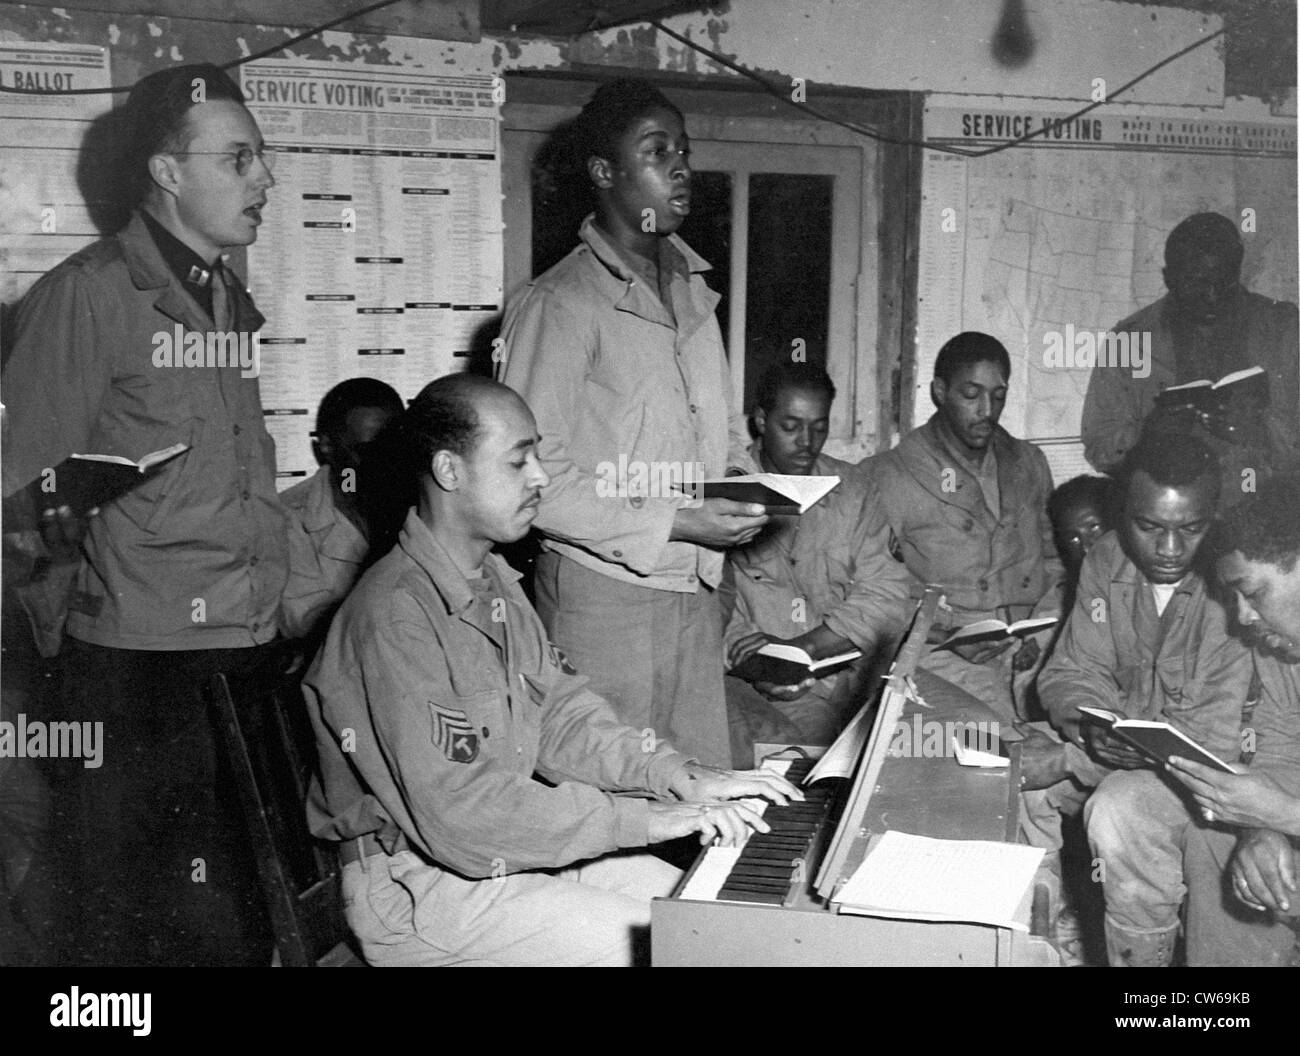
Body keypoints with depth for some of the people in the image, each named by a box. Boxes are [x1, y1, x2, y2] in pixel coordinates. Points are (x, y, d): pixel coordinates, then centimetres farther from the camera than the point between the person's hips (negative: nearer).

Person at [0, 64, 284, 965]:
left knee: (245, 921, 13)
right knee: (132, 922, 4)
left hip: (251, 652, 7)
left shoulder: (233, 301, 14)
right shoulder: (89, 293, -8)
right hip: (139, 665, -6)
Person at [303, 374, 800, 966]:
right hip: (418, 888, -9)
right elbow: (459, 812, -29)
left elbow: (559, 710, 11)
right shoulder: (394, 616, -24)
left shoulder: (495, 583, 10)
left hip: (515, 847, 9)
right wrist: (643, 820, -26)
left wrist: (678, 778, -4)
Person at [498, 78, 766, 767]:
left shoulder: (692, 289, 14)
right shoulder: (559, 305, -12)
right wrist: (672, 523, -18)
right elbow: (535, 478, -17)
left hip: (697, 589, 7)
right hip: (605, 592, -7)